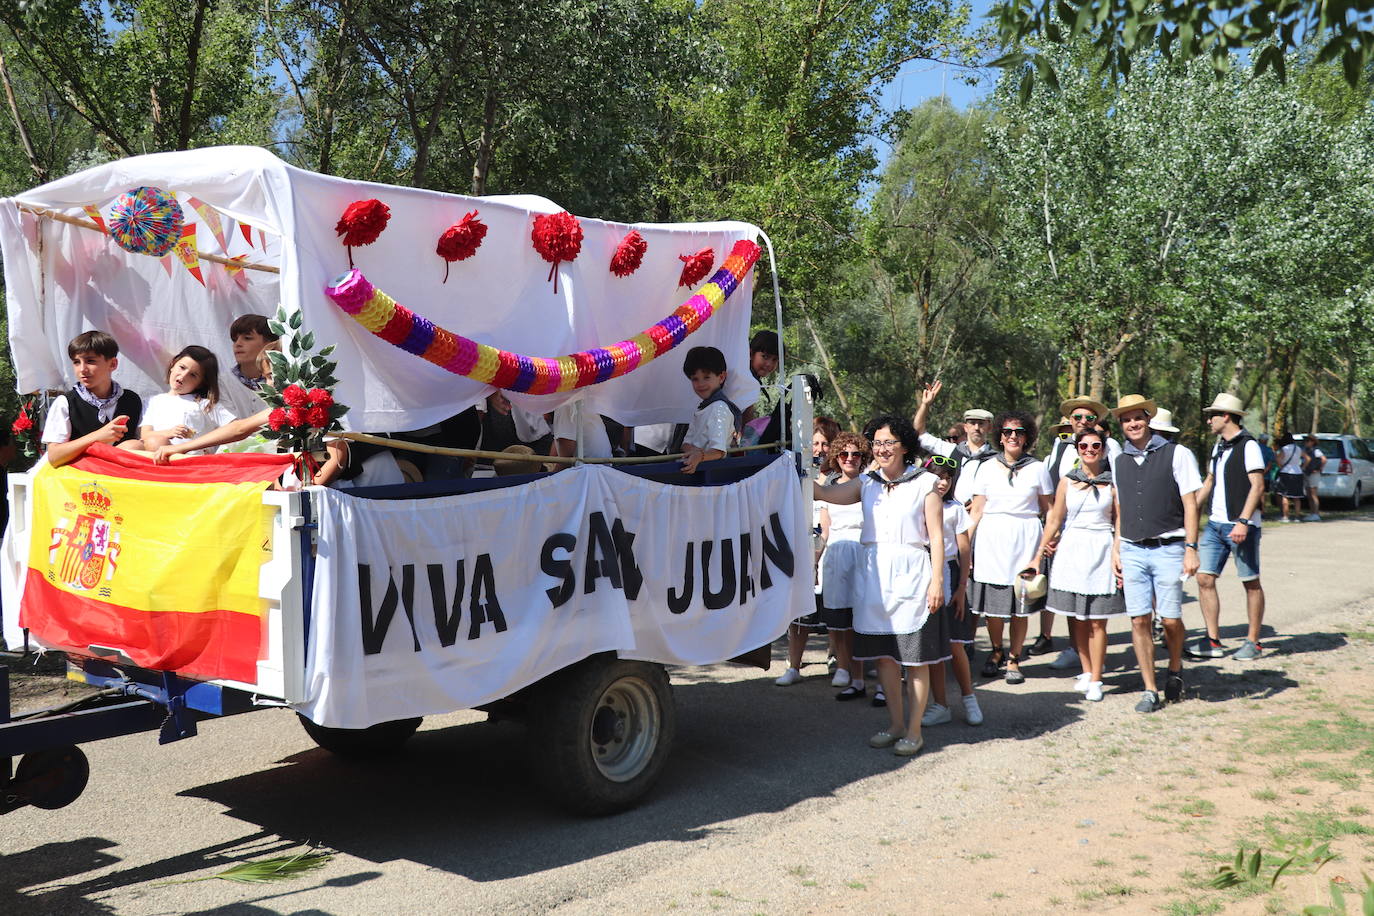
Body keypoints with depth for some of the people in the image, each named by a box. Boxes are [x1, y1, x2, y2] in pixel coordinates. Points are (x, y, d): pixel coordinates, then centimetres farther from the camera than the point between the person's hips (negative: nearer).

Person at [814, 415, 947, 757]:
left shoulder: (924, 483, -1)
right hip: (875, 575, 4)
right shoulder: (867, 484, 10)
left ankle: (913, 731, 12)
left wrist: (937, 580, -9)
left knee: (916, 658, 1)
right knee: (884, 654, 11)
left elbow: (937, 536, -3)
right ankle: (895, 724, 24)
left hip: (912, 575, -4)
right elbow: (824, 493, -5)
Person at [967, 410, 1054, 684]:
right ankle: (996, 652, 26)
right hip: (991, 538, 1)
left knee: (1019, 606, 1)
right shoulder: (989, 468, 7)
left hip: (1025, 537, -1)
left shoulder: (1038, 468, 5)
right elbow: (976, 510, 8)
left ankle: (1014, 660, 16)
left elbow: (1048, 510, 8)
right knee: (991, 602, 2)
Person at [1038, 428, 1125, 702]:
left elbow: (1120, 523, 2)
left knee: (1097, 622, -1)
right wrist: (1041, 551, 10)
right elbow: (1055, 519, 10)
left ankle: (1095, 680, 7)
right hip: (1071, 549, 2)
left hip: (1101, 551, -2)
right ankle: (1086, 671, 20)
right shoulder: (1067, 481, 8)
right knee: (1076, 618, 5)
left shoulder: (1112, 483, 2)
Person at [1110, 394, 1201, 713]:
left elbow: (1190, 504, -3)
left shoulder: (1176, 454, -1)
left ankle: (1175, 669, 27)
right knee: (1139, 620, 0)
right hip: (1131, 551, 3)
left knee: (1171, 619, -3)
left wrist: (1191, 549, -10)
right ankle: (1149, 690, 10)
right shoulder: (1118, 462, 11)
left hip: (1168, 549, -3)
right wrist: (1116, 549, 11)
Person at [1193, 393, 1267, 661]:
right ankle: (1213, 641, 6)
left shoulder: (1248, 445, -9)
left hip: (1241, 525, -7)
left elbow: (1257, 486, -15)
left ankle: (1253, 641, 12)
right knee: (1204, 578, 0)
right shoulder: (1219, 446, 15)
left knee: (1251, 583, 3)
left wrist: (1243, 522, -23)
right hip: (1215, 524, 8)